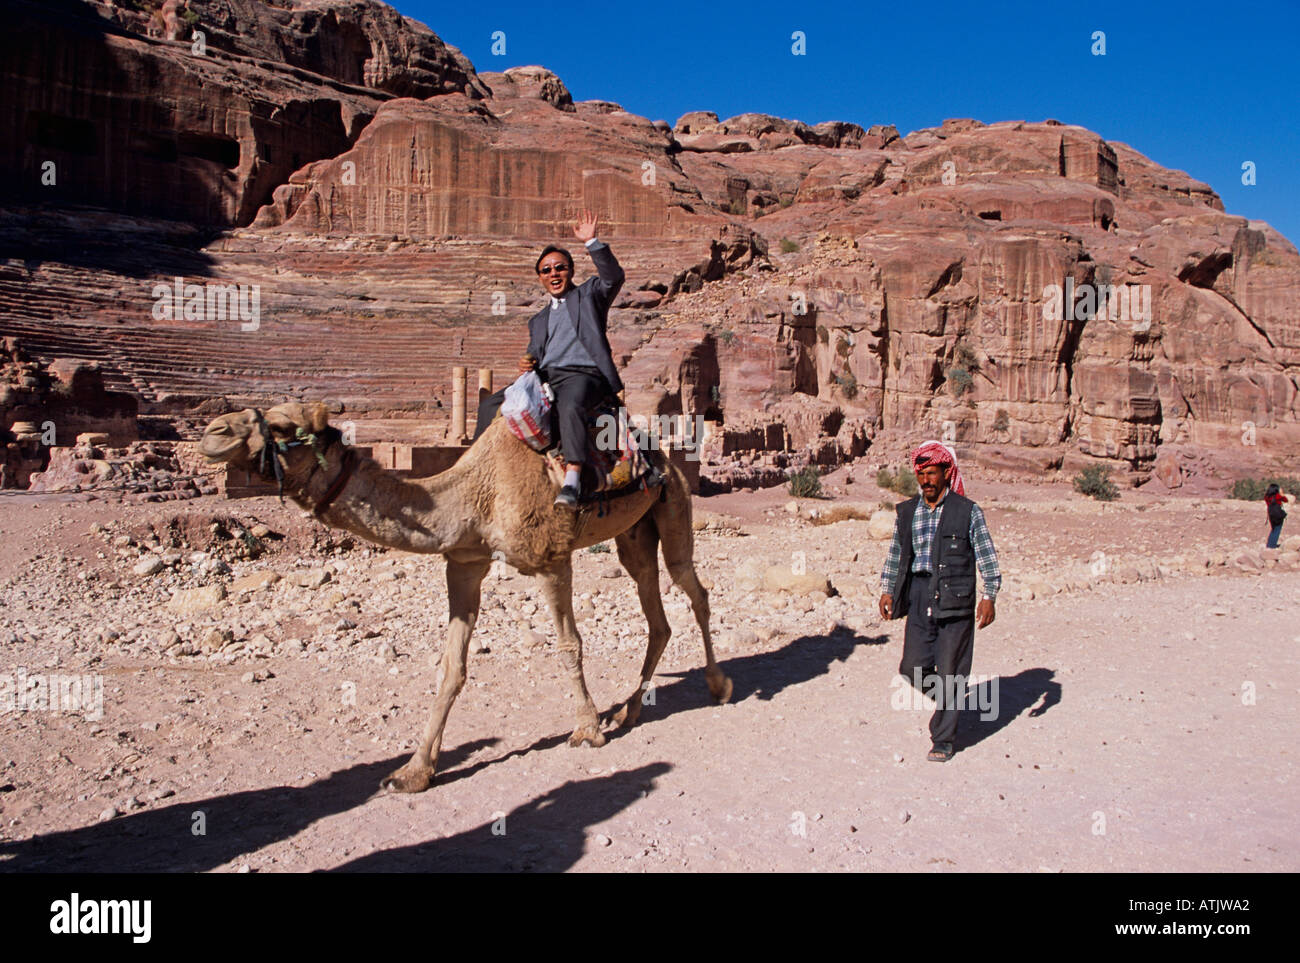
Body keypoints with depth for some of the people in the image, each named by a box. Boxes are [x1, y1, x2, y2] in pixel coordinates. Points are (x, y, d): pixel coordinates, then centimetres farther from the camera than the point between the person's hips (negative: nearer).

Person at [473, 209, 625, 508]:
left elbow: (613, 276, -5)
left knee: (569, 406, -39)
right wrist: (526, 363, 1)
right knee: (490, 405, -4)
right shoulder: (538, 320, 29)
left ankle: (572, 480, -47)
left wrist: (591, 241, -14)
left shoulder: (590, 294, 14)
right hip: (544, 377, 7)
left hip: (581, 375, -6)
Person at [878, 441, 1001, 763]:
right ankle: (948, 697, 33)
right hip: (919, 596, 4)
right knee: (913, 668, 2)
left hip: (954, 599, -4)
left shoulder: (967, 511, -1)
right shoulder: (907, 512, 10)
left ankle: (943, 740, 15)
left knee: (949, 672, 0)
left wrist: (988, 597, -9)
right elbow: (895, 555, 17)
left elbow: (987, 557, -1)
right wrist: (887, 590, 9)